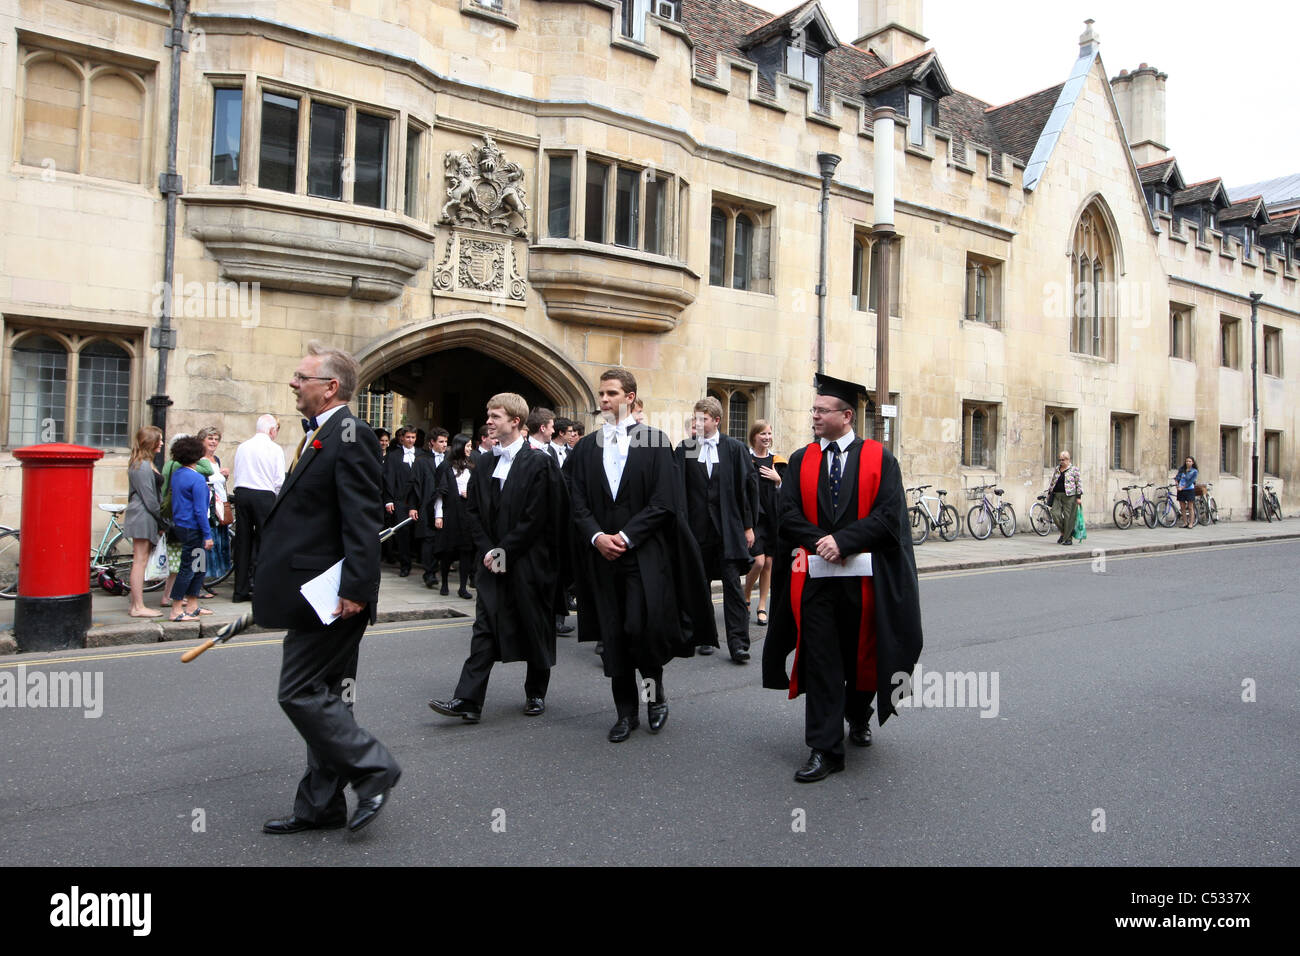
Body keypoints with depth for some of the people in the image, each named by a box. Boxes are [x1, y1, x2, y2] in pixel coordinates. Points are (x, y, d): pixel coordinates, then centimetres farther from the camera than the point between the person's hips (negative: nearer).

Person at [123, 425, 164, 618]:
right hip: (143, 517, -11)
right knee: (140, 560, -7)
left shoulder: (141, 463, 18)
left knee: (140, 561, 12)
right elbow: (149, 498, -17)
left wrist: (160, 520, 16)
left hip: (141, 517, 11)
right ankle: (138, 607, -4)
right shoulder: (144, 466, -15)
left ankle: (136, 604, 16)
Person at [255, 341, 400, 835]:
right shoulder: (318, 436, 16)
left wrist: (355, 588, -26)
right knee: (322, 697, 15)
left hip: (331, 594, -10)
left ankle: (373, 768, 6)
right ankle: (320, 804, 26)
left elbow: (363, 520, -22)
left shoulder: (350, 434, -15)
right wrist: (274, 587, 20)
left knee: (301, 692, -6)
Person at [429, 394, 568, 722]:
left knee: (534, 628, 8)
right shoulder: (484, 463, 10)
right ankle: (467, 701, 2)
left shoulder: (539, 463, -9)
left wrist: (504, 552, -13)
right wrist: (487, 551, -3)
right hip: (494, 562, 5)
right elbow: (474, 512, 10)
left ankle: (536, 693, 25)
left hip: (528, 562, -5)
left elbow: (535, 518, -14)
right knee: (484, 628, 2)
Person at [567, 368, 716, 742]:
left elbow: (663, 502, -7)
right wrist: (597, 536, -9)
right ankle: (626, 712, 20)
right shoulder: (585, 448, 11)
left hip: (644, 554, -4)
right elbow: (578, 503, 7)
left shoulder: (655, 442, 0)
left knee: (643, 627, -13)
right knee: (612, 636, 6)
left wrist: (626, 536, -13)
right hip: (602, 556, 4)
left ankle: (655, 693, 15)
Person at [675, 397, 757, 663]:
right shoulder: (684, 449, 3)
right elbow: (677, 489, 0)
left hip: (728, 528, -2)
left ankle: (738, 643, 0)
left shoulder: (735, 448, 1)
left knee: (732, 584, -4)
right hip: (697, 529, 2)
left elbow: (748, 486, 2)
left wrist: (748, 525, 0)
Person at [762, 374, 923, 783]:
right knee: (820, 661, 0)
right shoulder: (801, 460, 8)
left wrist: (843, 540, -16)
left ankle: (858, 718, 41)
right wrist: (820, 541, -15)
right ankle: (826, 749, 7)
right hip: (814, 575, 1)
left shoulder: (879, 458, 1)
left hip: (863, 575, -1)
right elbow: (788, 513, 1)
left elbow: (889, 513, -8)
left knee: (860, 653, 13)